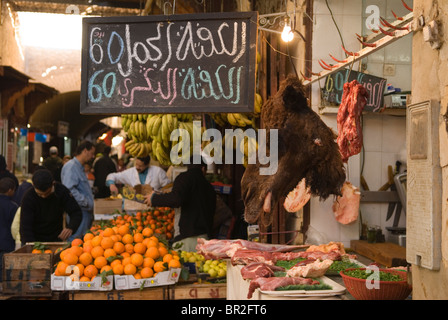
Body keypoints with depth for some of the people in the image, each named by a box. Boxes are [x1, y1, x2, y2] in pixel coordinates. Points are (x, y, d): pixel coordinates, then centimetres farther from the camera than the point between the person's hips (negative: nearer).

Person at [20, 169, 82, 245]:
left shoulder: (61, 191, -14)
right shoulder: (28, 198, -18)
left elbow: (76, 213, -13)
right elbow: (25, 226, -19)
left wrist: (70, 228, -33)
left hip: (55, 239, 2)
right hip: (34, 240, -2)